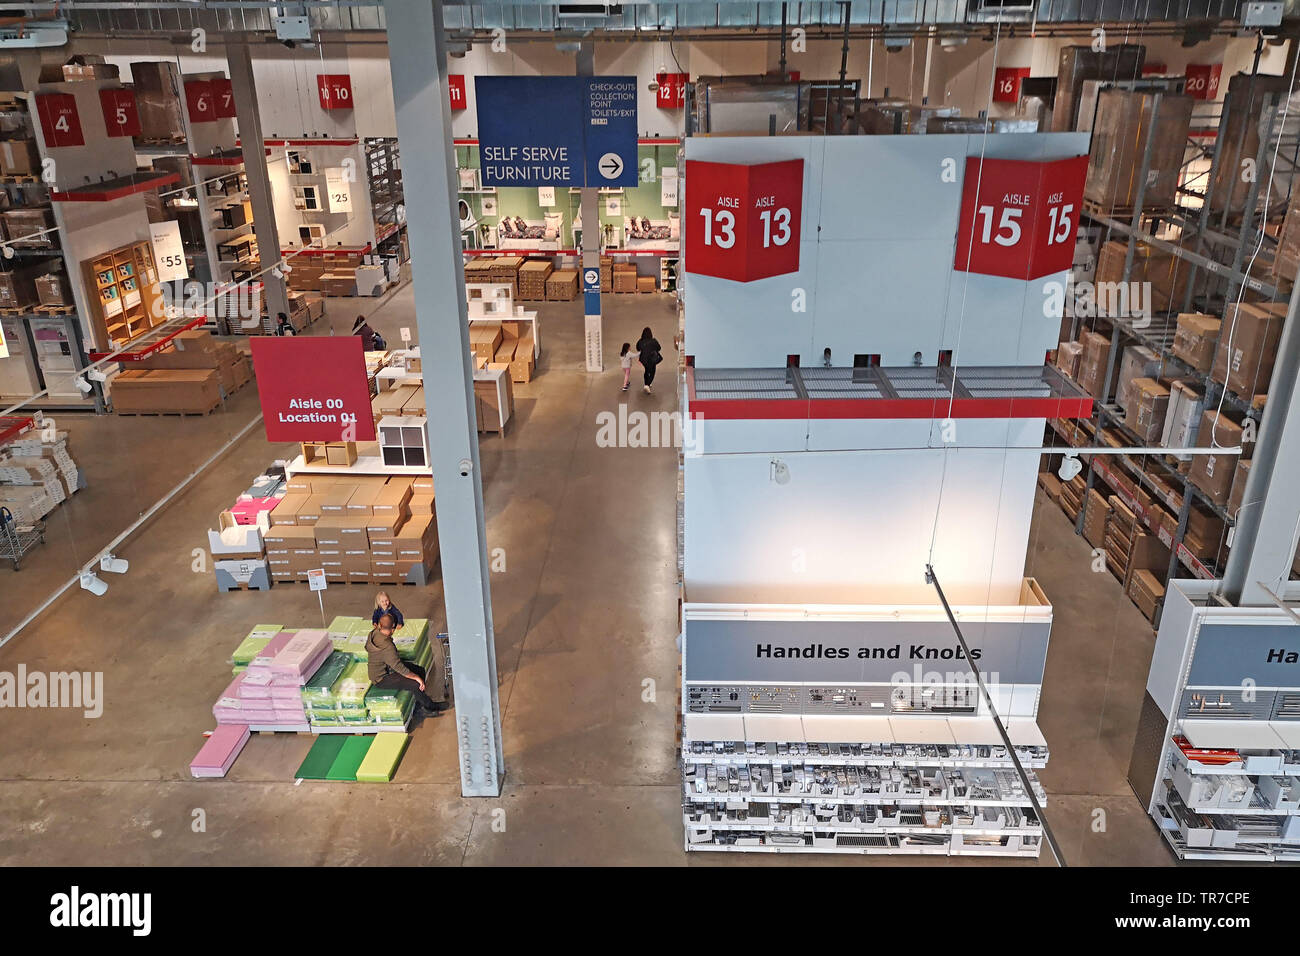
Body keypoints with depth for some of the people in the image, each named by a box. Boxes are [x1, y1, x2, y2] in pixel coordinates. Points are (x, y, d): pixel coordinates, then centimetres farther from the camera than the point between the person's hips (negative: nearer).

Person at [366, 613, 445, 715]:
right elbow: (399, 668, -32)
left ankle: (420, 702, 19)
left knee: (421, 671, 7)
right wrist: (416, 677, -24)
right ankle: (430, 706, 4)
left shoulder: (374, 633, -8)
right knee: (416, 684, -21)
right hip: (382, 678, -10)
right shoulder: (387, 647, -36)